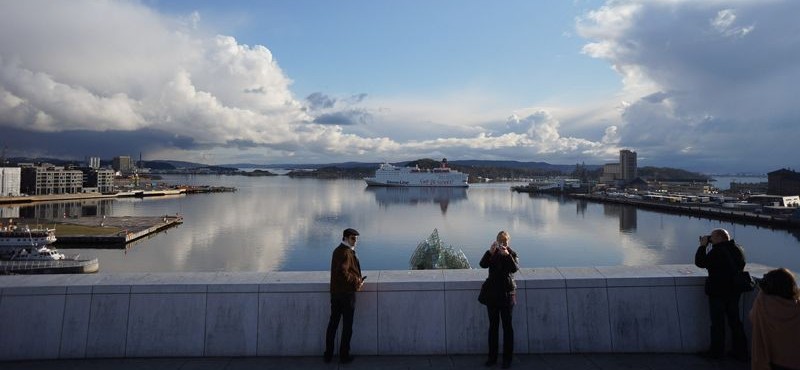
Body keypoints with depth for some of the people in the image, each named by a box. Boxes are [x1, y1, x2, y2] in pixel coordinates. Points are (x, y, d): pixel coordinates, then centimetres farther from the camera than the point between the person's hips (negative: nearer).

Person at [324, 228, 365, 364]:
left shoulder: (337, 250, 13)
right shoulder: (347, 252, -18)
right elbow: (343, 272, -27)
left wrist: (356, 279, 11)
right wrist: (357, 281, -14)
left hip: (335, 292, 9)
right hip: (347, 293, -9)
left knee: (333, 323, 14)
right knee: (347, 325, 4)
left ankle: (328, 354, 21)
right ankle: (344, 355, 13)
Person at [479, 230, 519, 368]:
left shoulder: (512, 254, 0)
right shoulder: (492, 254, 6)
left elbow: (515, 268, -19)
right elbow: (483, 264, -13)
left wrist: (507, 255, -31)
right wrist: (490, 252, -26)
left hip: (507, 294, -2)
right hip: (492, 293, 3)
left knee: (507, 325, 2)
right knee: (493, 325, 9)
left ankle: (507, 358, 11)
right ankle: (492, 356, 19)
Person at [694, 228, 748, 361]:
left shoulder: (717, 251, -21)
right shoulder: (738, 249, 6)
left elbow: (700, 263, -12)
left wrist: (702, 246, -4)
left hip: (718, 292, -8)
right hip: (734, 291, 8)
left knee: (717, 323, 4)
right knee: (735, 321, 17)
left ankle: (716, 352, 14)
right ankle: (741, 351, 24)